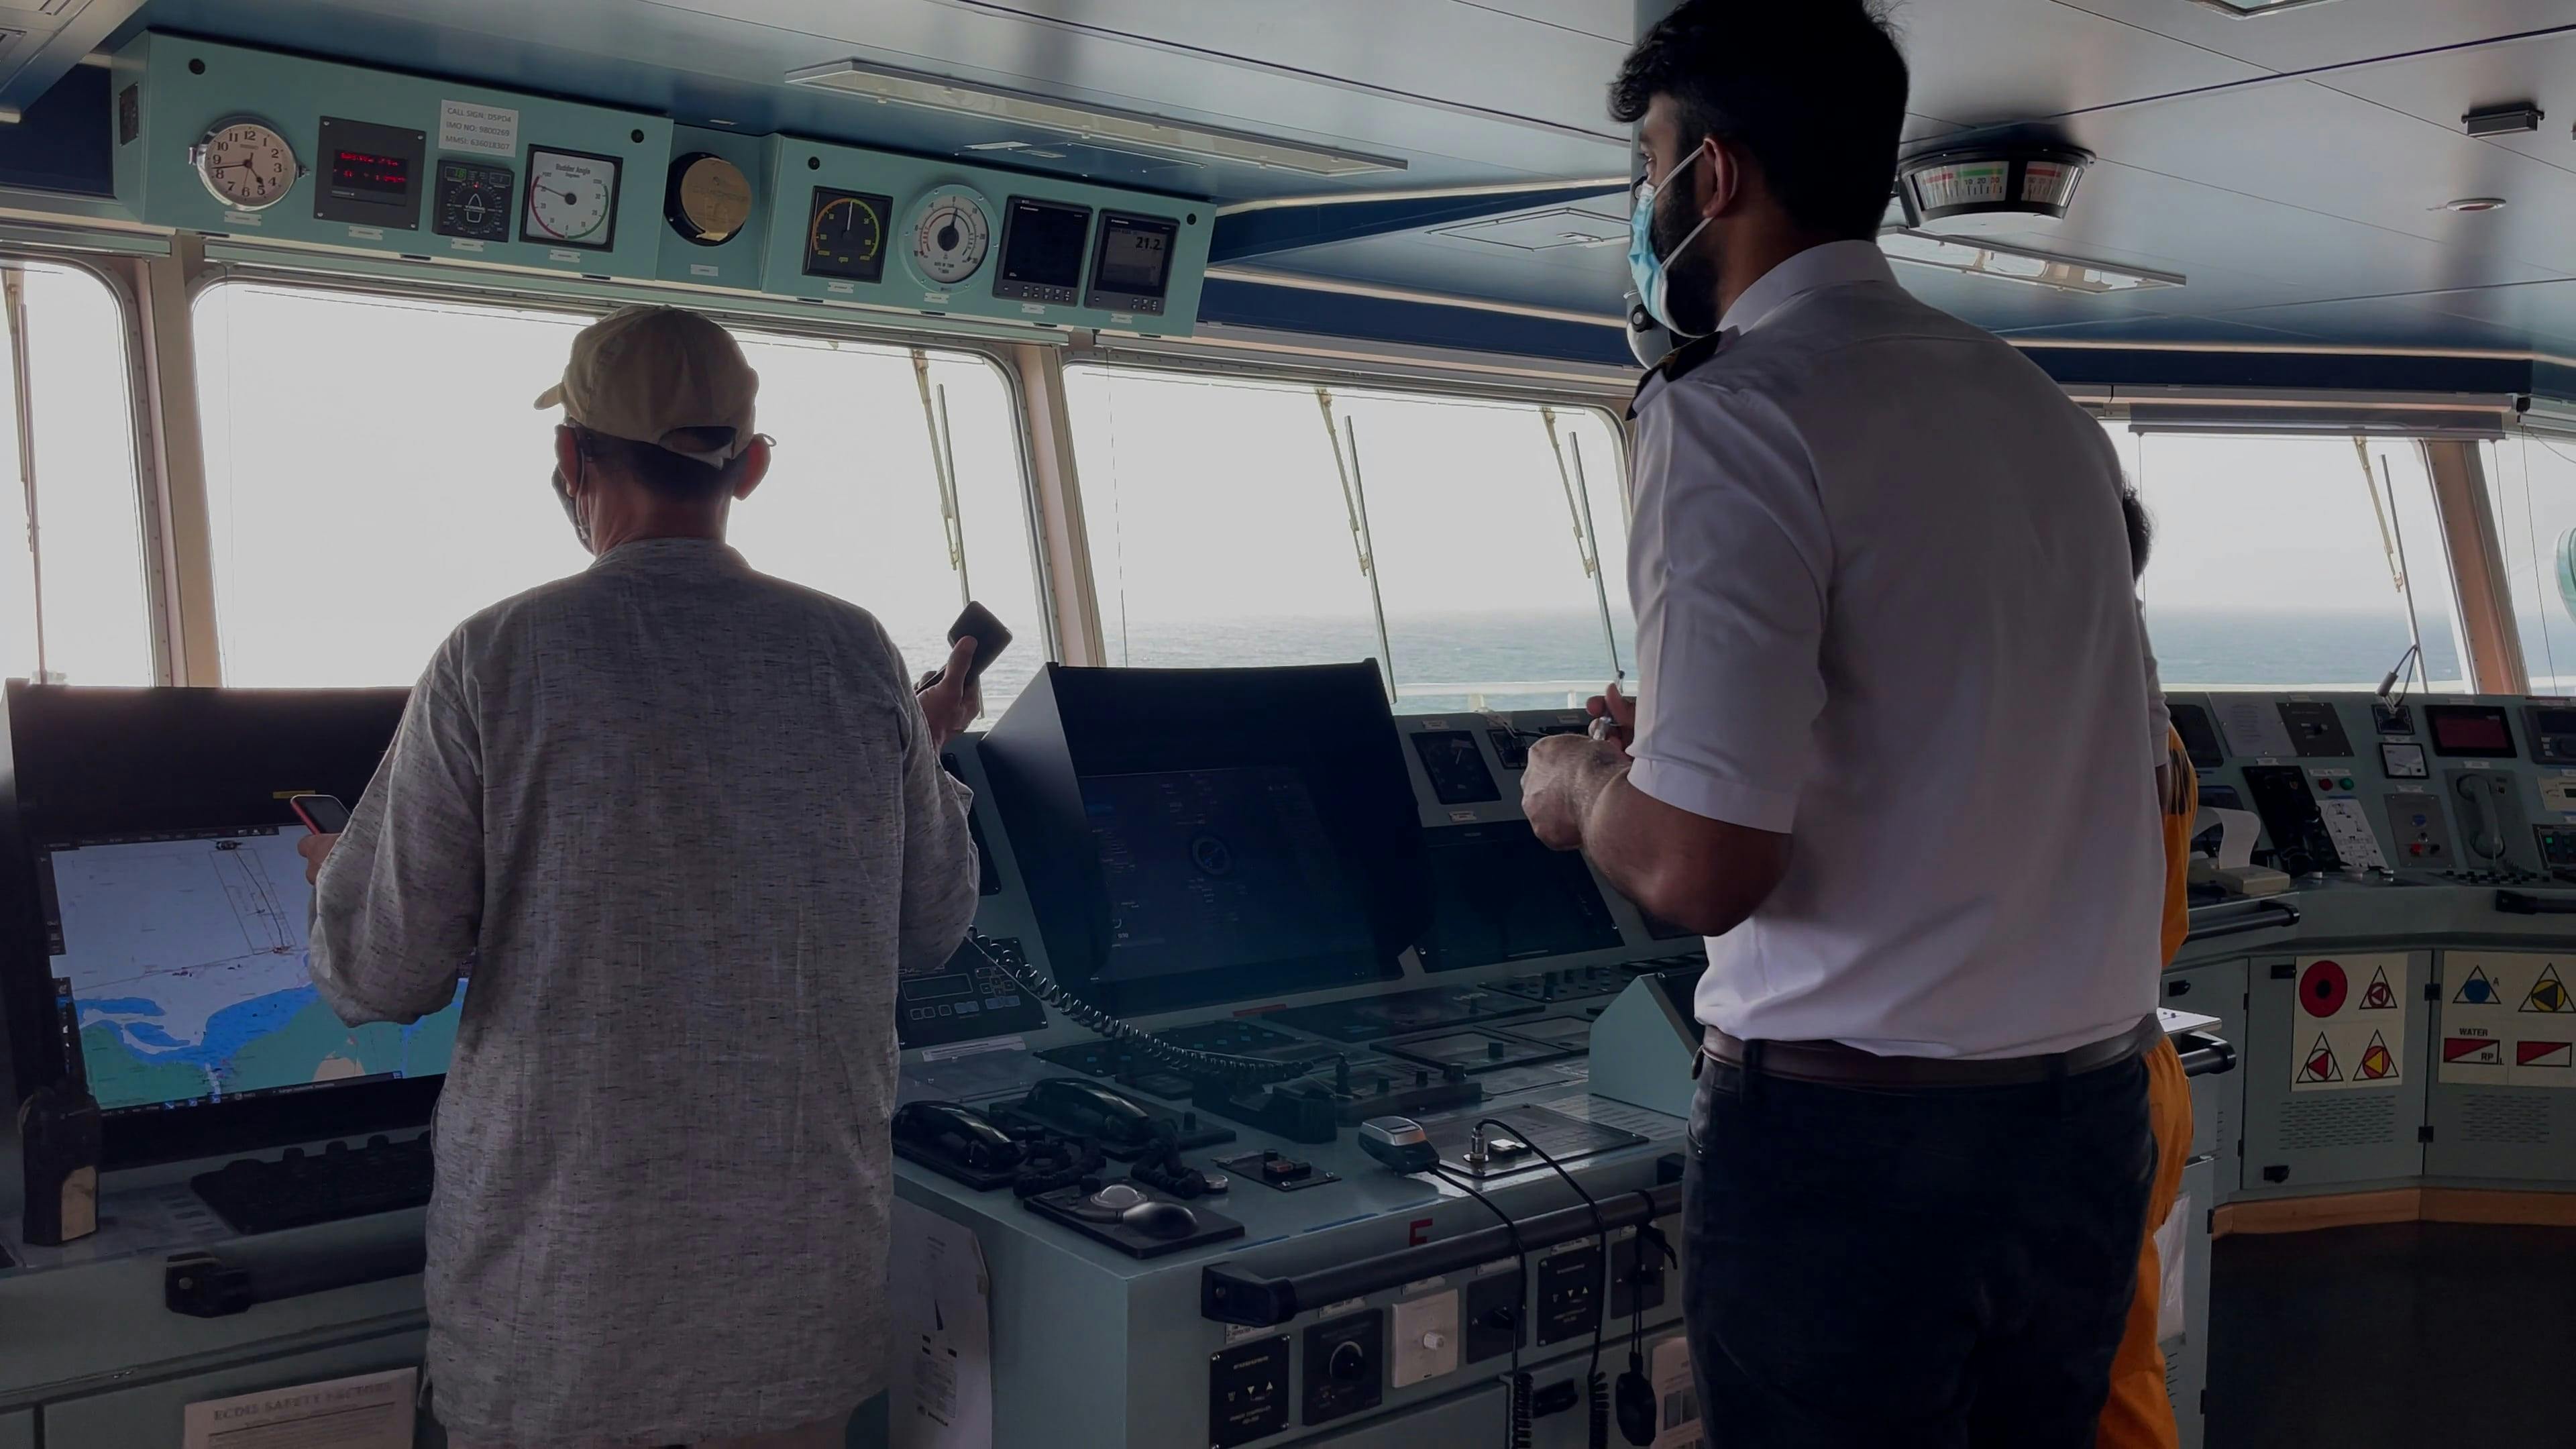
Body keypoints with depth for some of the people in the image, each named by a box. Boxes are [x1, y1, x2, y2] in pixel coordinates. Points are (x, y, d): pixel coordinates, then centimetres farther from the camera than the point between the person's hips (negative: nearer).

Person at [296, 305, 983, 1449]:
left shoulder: (494, 662, -11)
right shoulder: (857, 655, -5)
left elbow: (379, 984, -7)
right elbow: (934, 928, 5)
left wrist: (337, 881, 15)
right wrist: (928, 757, 22)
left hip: (560, 1262, -2)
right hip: (805, 1252, 3)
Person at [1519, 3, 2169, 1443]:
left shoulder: (1733, 408, -14)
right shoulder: (2049, 411, 9)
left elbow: (1700, 868, -22)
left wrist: (1581, 788, 1)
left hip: (1853, 1138, -7)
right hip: (2092, 1121, 7)